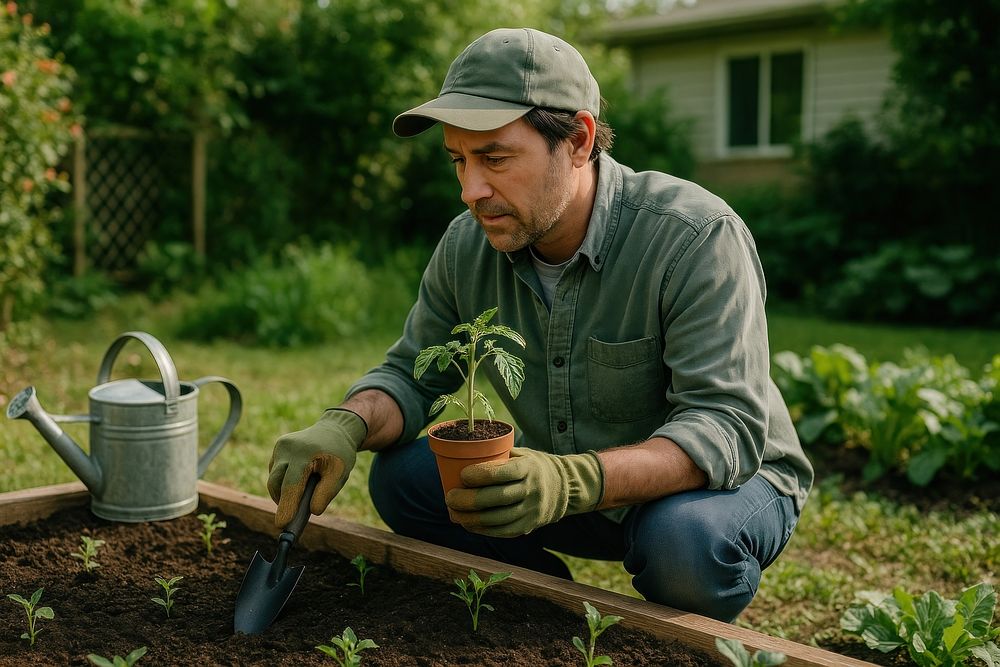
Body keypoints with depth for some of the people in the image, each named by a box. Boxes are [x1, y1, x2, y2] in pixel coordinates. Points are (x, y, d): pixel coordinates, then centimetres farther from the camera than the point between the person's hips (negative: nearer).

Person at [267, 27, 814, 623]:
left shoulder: (699, 238, -27)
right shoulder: (468, 247, -9)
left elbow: (728, 424, -33)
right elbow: (413, 375, 1)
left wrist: (576, 482, -49)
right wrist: (346, 426, -24)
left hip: (728, 482, -4)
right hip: (576, 488, 5)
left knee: (684, 539, -38)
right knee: (402, 475, -9)